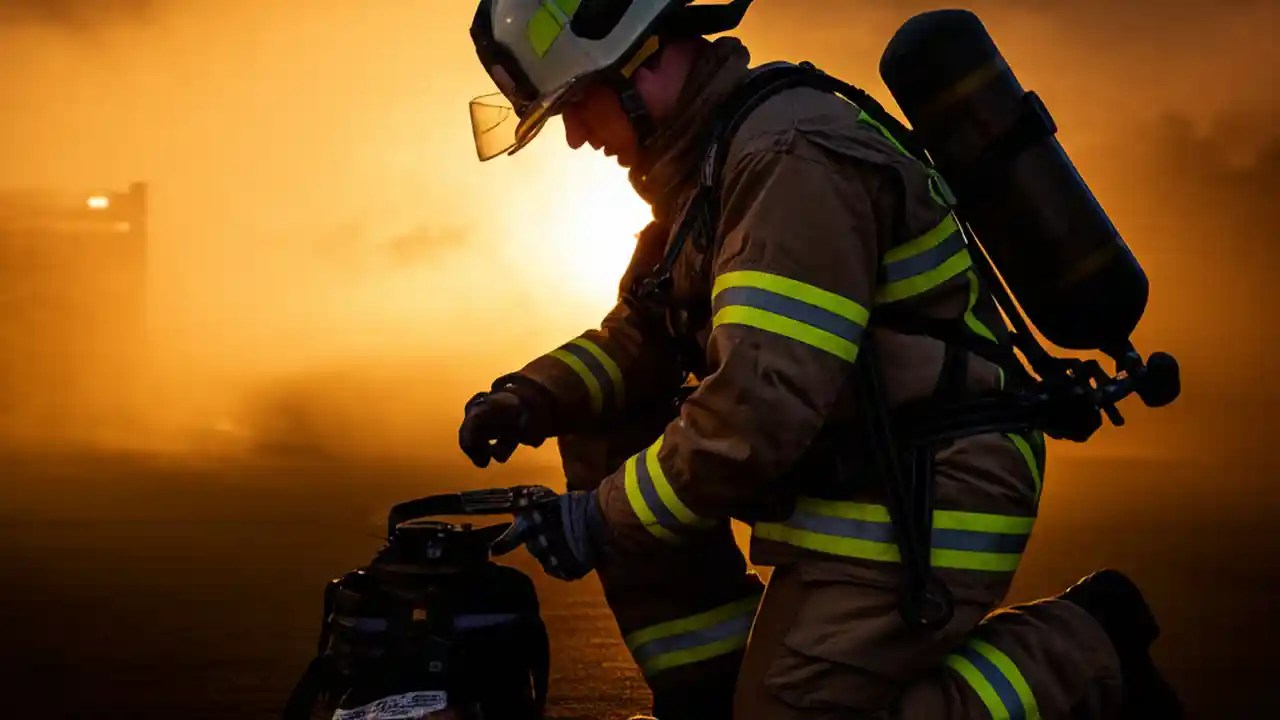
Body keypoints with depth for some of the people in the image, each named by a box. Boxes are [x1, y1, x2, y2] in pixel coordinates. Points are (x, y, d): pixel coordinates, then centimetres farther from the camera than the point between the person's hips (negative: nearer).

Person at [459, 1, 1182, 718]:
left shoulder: (792, 159, -22)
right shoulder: (709, 163, 11)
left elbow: (764, 404, -29)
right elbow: (641, 335, 15)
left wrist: (606, 520, -20)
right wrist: (532, 398, -3)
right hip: (850, 478, 10)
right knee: (607, 428, 6)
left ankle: (1077, 654, 1)